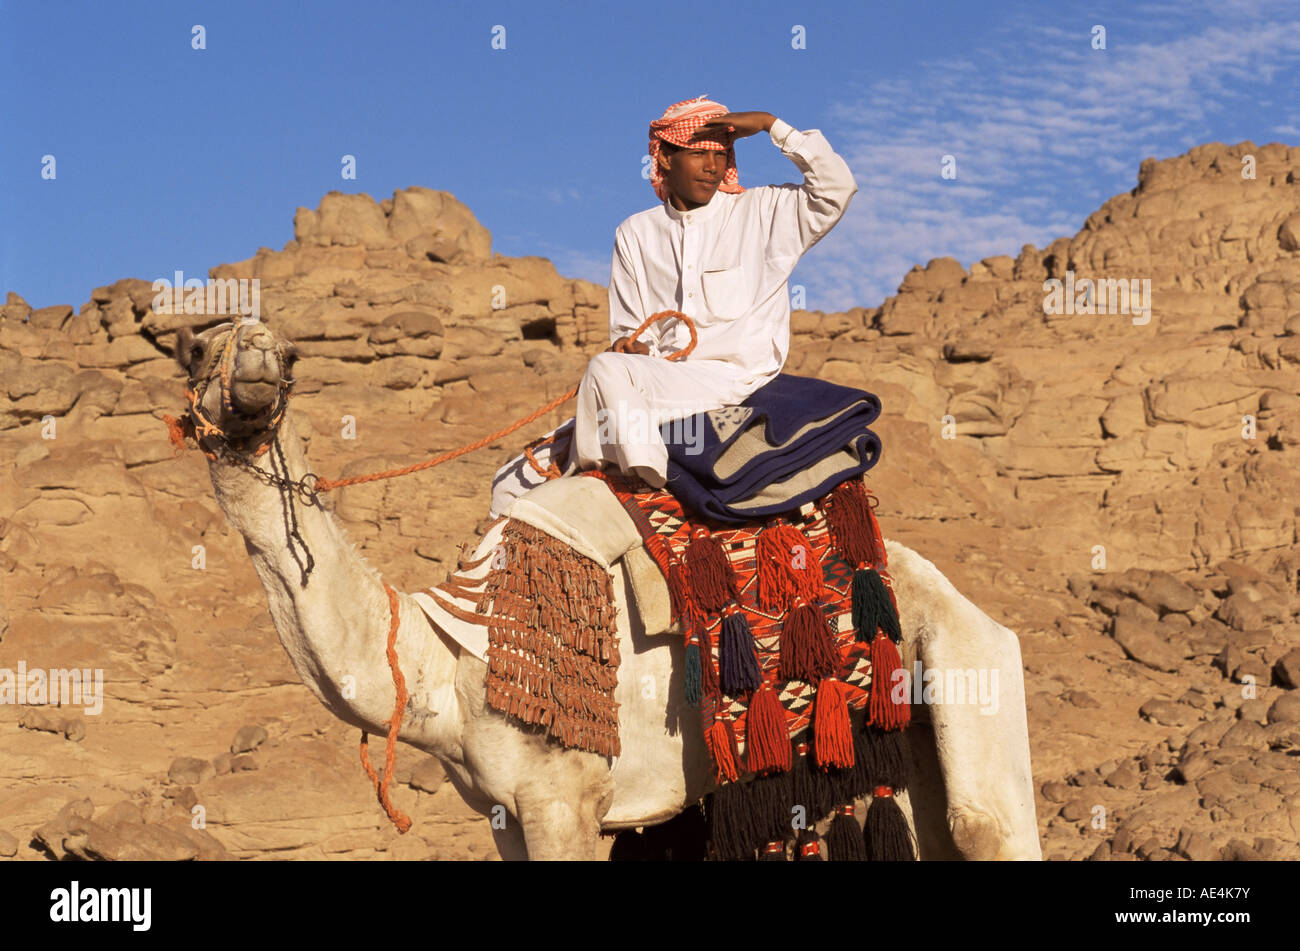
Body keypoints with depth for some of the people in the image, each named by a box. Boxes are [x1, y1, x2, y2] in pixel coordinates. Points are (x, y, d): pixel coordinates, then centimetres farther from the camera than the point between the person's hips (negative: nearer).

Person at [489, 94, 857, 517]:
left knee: (607, 370, -33)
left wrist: (771, 124, -8)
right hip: (658, 378, 5)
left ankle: (568, 458, -12)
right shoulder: (636, 234, 15)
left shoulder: (761, 212, 6)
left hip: (733, 380, -4)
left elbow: (836, 189, -9)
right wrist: (630, 345, -6)